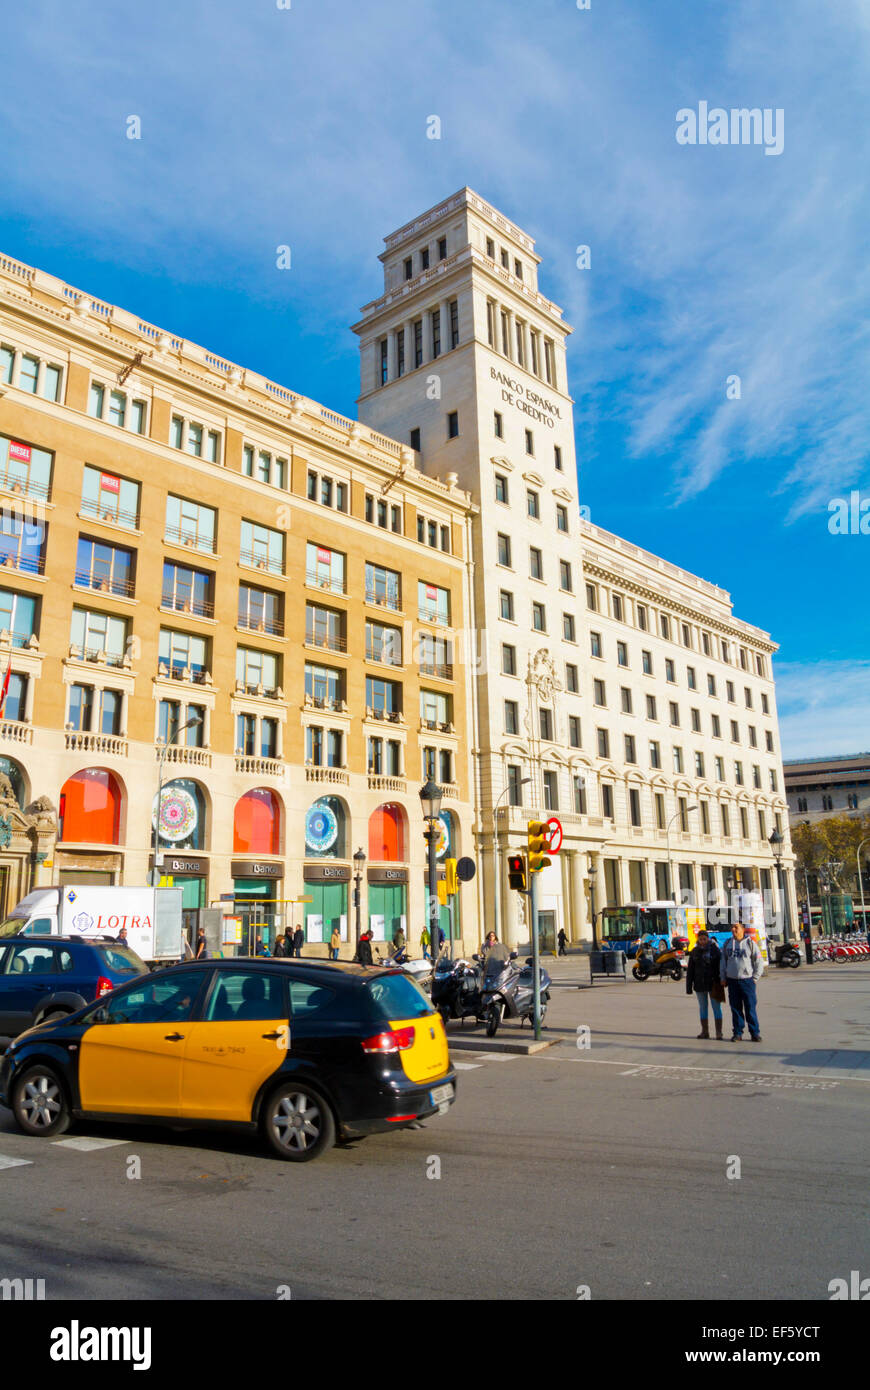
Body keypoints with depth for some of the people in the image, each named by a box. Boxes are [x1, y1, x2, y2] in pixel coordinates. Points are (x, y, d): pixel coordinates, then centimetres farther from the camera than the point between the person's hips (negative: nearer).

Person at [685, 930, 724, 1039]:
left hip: (713, 984, -3)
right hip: (699, 984, 3)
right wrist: (689, 986, 4)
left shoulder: (714, 949, -2)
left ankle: (719, 1032, 5)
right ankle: (705, 1031, 18)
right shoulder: (694, 951, 6)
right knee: (703, 1007, 10)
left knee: (716, 1007, 0)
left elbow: (720, 967, -3)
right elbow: (690, 970, 8)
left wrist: (721, 982, -9)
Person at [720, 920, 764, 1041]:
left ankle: (755, 1033, 7)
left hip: (747, 980, -3)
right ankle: (737, 1033, 13)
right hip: (732, 981, 3)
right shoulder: (727, 944, 9)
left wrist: (755, 978, -2)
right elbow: (723, 962, 15)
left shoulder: (750, 943, 0)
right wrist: (723, 978, 10)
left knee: (750, 1008, -2)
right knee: (735, 1008, 6)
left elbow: (759, 962, 3)